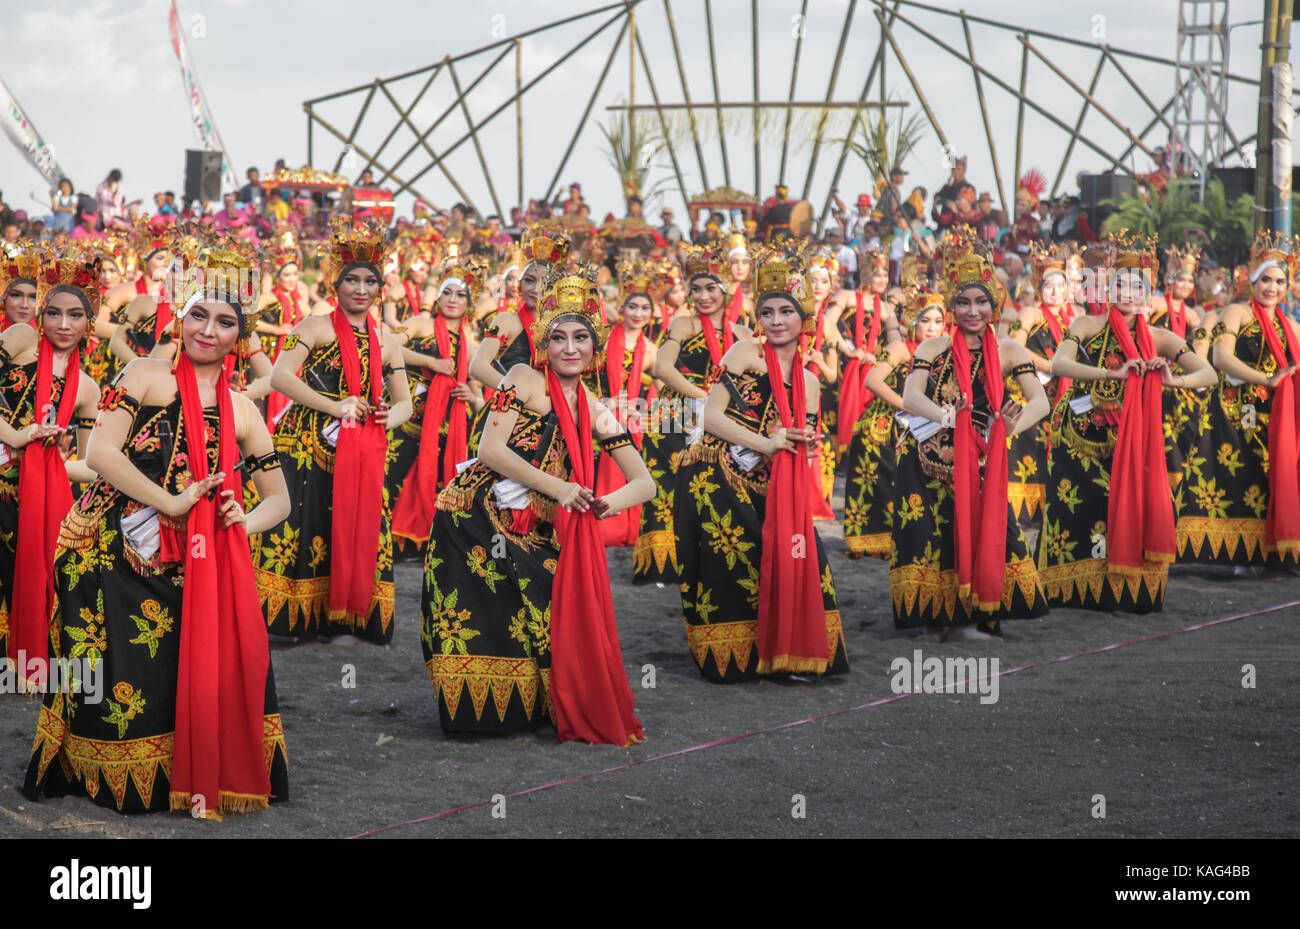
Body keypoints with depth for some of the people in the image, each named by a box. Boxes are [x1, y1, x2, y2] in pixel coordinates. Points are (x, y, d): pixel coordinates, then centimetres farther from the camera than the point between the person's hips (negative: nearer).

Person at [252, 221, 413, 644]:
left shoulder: (386, 344, 16)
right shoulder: (314, 328, 2)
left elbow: (404, 402, 20)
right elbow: (280, 376, -9)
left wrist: (391, 416, -5)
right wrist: (335, 407, -14)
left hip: (362, 455, 4)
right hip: (306, 447, -4)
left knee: (355, 527, 0)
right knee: (298, 526, -10)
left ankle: (342, 620, 9)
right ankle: (289, 615, -1)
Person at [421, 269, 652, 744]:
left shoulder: (595, 414, 11)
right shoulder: (525, 379, -4)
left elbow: (644, 482, 9)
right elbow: (491, 450, -13)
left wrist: (616, 500, -14)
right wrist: (557, 487, -16)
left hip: (536, 536, 4)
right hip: (475, 518, -4)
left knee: (557, 620, -11)